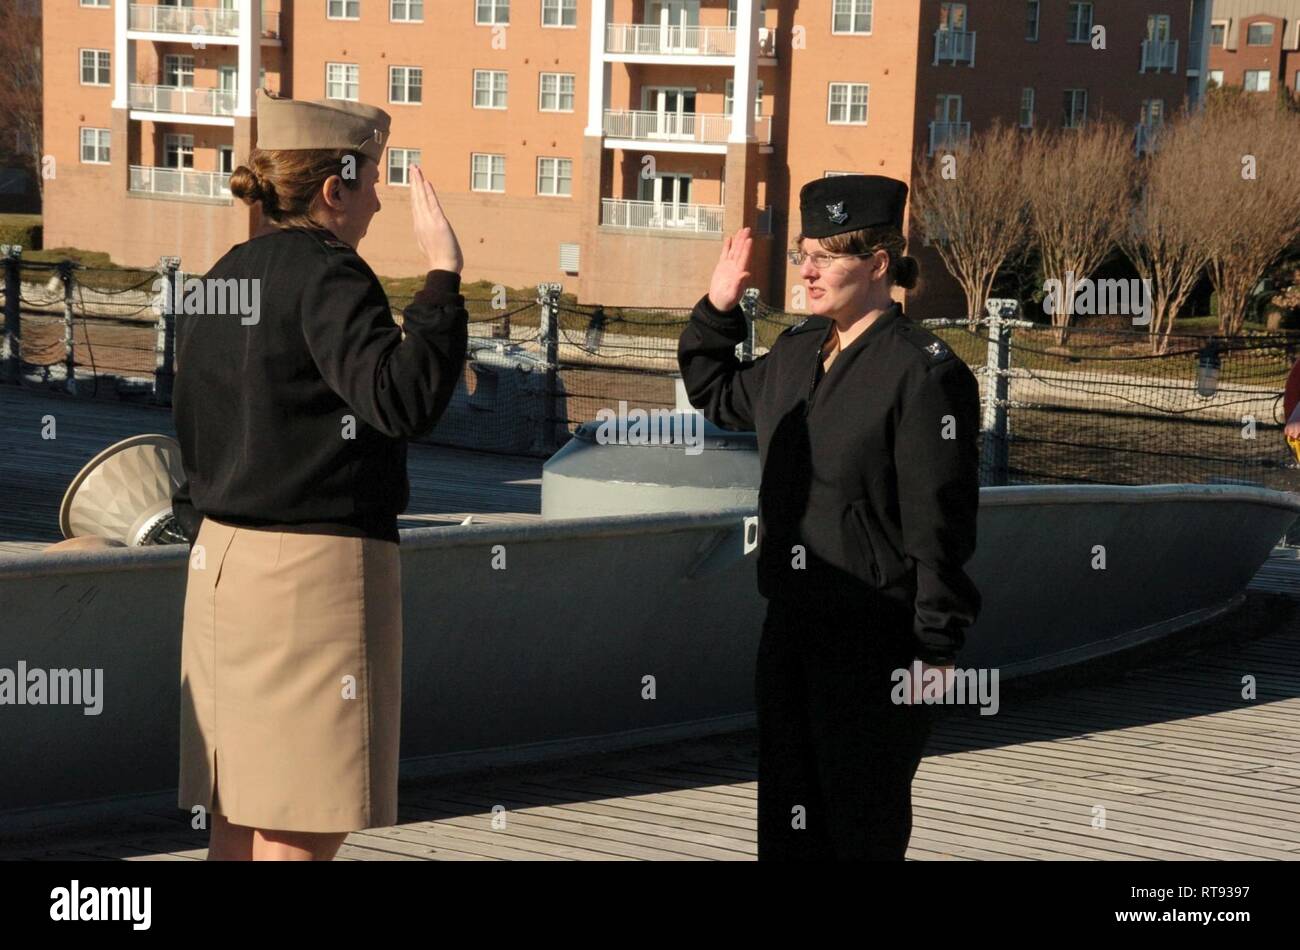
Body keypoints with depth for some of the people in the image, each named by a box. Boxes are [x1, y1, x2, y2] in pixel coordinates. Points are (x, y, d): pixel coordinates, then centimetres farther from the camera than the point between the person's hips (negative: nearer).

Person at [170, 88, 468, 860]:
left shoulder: (222, 280, 14)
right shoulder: (327, 275, -12)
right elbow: (402, 399, -27)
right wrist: (443, 277, -21)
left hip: (223, 561, 9)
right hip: (317, 565, -9)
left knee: (240, 815, 12)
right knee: (302, 832, -4)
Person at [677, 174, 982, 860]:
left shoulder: (924, 372, -14)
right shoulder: (796, 353, 10)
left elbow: (940, 525, -15)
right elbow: (716, 397, 31)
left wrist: (936, 650, -16)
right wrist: (717, 308, 16)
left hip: (877, 637, -8)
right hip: (791, 624, 8)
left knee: (864, 828, 1)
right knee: (787, 819, 13)